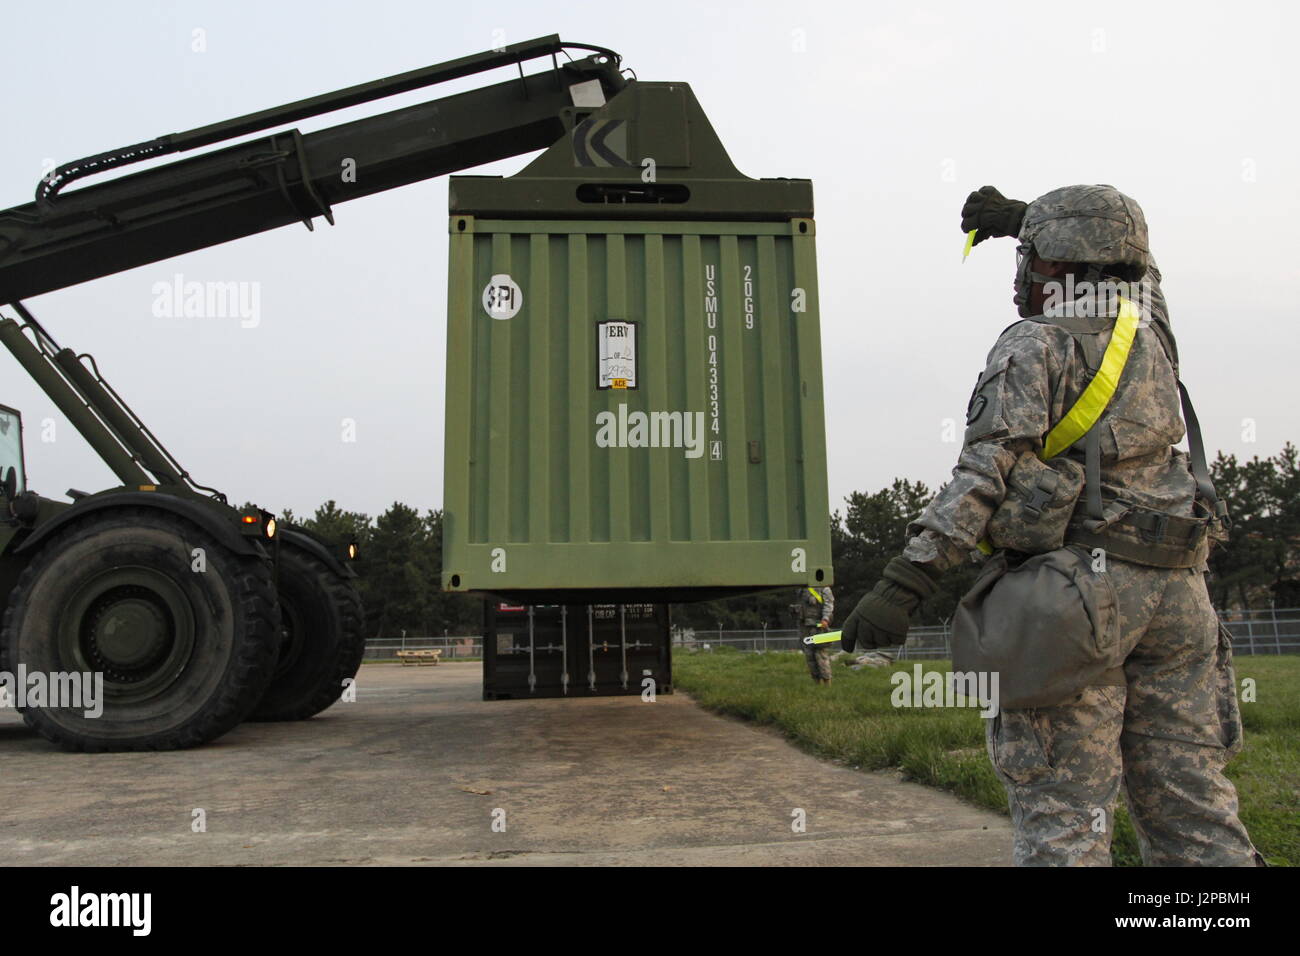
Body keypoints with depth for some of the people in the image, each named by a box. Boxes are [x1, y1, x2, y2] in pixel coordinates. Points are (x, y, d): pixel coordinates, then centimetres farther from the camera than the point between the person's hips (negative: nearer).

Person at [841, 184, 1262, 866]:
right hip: (1176, 588, 7)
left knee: (1063, 812, -4)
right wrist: (1022, 218, 45)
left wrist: (905, 582, -20)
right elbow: (1126, 272, 40)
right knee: (1190, 803, 10)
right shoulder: (1151, 334, 16)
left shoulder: (1035, 346, -3)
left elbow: (987, 471, -16)